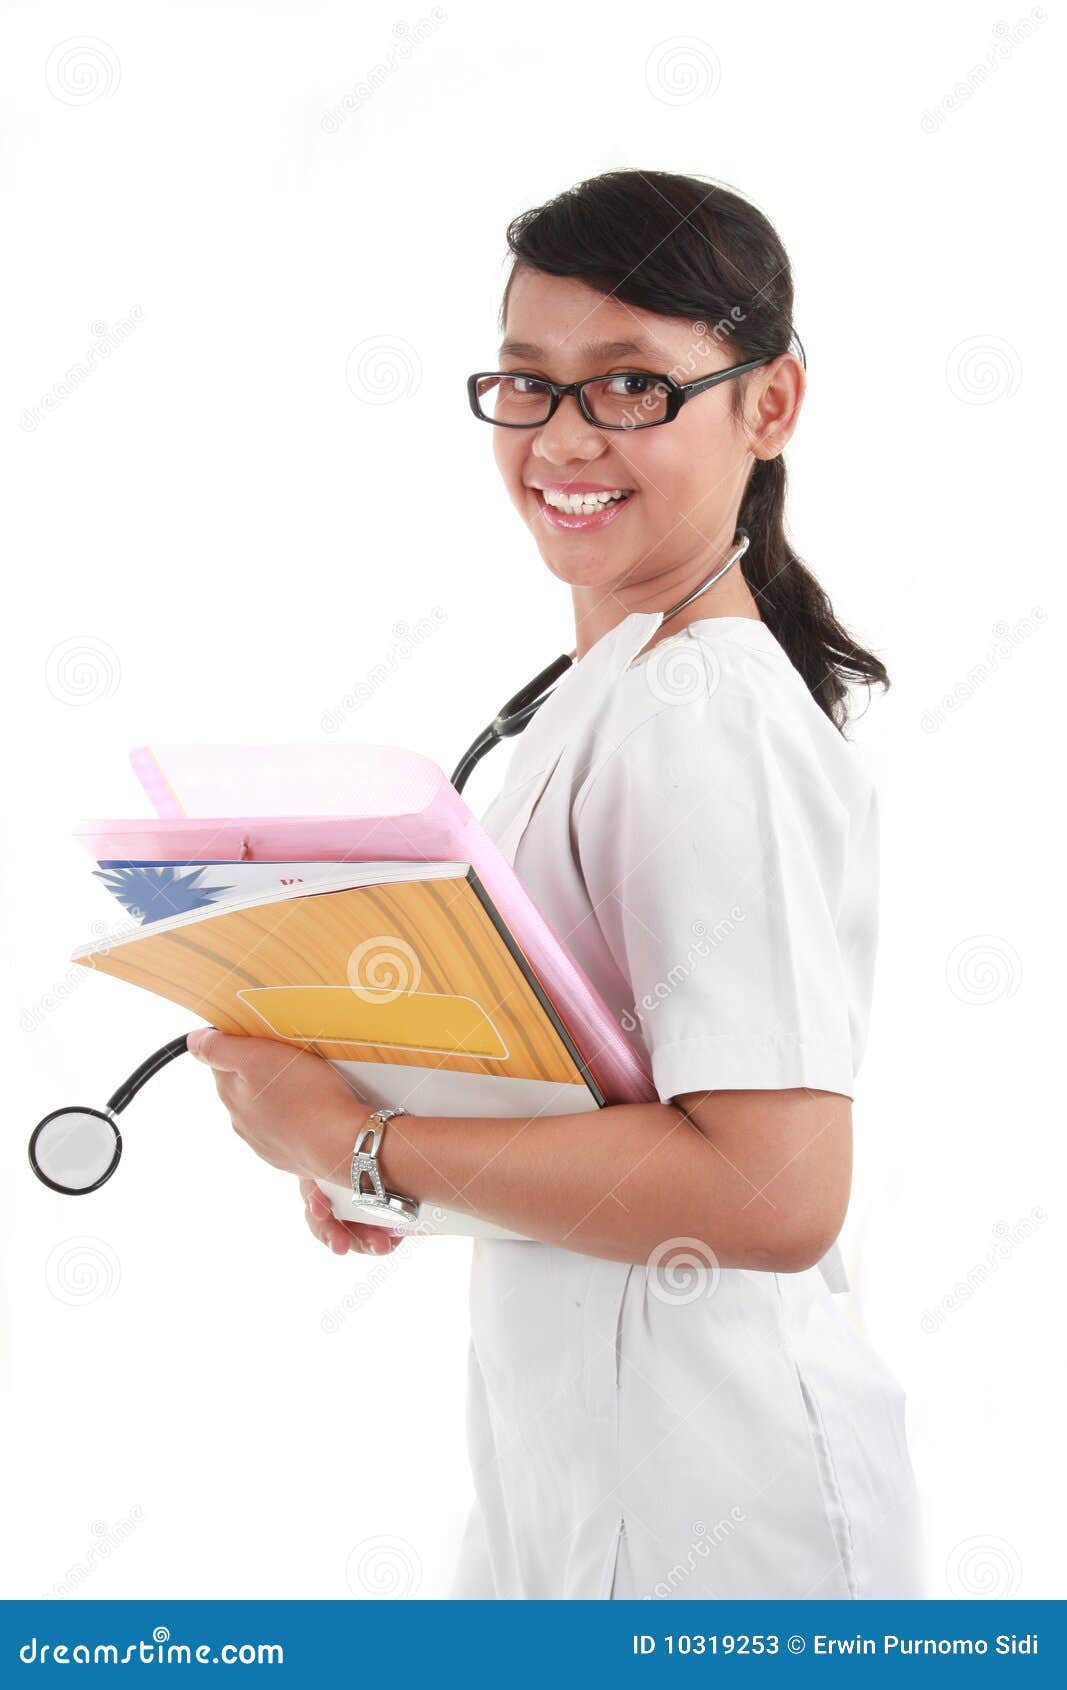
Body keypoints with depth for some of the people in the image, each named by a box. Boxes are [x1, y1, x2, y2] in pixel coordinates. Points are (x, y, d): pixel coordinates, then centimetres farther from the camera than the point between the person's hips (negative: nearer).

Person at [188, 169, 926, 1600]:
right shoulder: (610, 691, 8)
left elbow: (776, 1191, -29)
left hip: (704, 1500, -8)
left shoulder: (707, 723, -21)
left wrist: (352, 1146, -22)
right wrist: (407, 1164, 0)